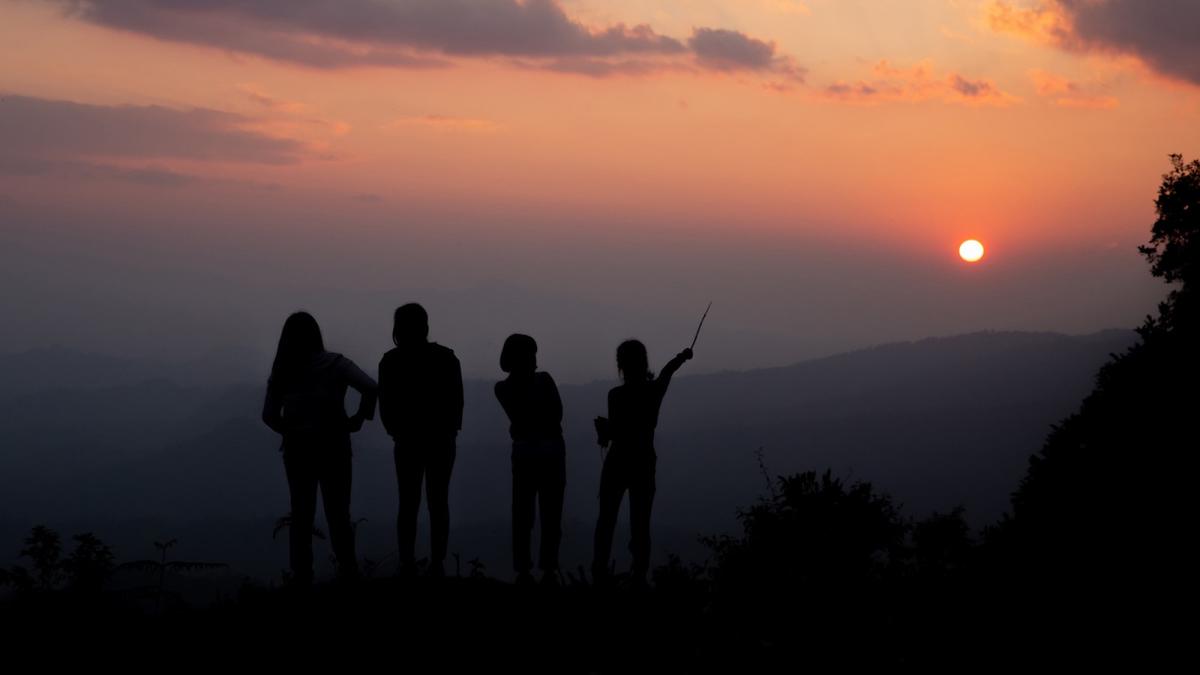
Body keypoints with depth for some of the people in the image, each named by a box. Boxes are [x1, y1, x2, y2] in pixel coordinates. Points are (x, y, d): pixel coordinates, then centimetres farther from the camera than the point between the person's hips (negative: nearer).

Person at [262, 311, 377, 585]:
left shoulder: (283, 371, 2)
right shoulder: (334, 364, -6)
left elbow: (269, 414, -1)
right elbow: (369, 387, -19)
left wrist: (291, 431, 12)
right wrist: (359, 419, -7)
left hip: (297, 449, 2)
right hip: (332, 447, -2)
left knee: (301, 514, 10)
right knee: (338, 512, 7)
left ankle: (302, 575, 7)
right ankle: (348, 571, 5)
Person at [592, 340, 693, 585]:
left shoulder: (617, 395, -14)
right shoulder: (655, 389, -1)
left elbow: (612, 435, -18)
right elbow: (668, 370, 22)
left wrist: (602, 426, 5)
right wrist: (683, 356, 43)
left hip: (618, 463, -3)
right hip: (645, 464, 3)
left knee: (606, 520, 7)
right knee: (640, 524, 5)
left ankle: (600, 572, 1)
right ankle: (640, 576, 0)